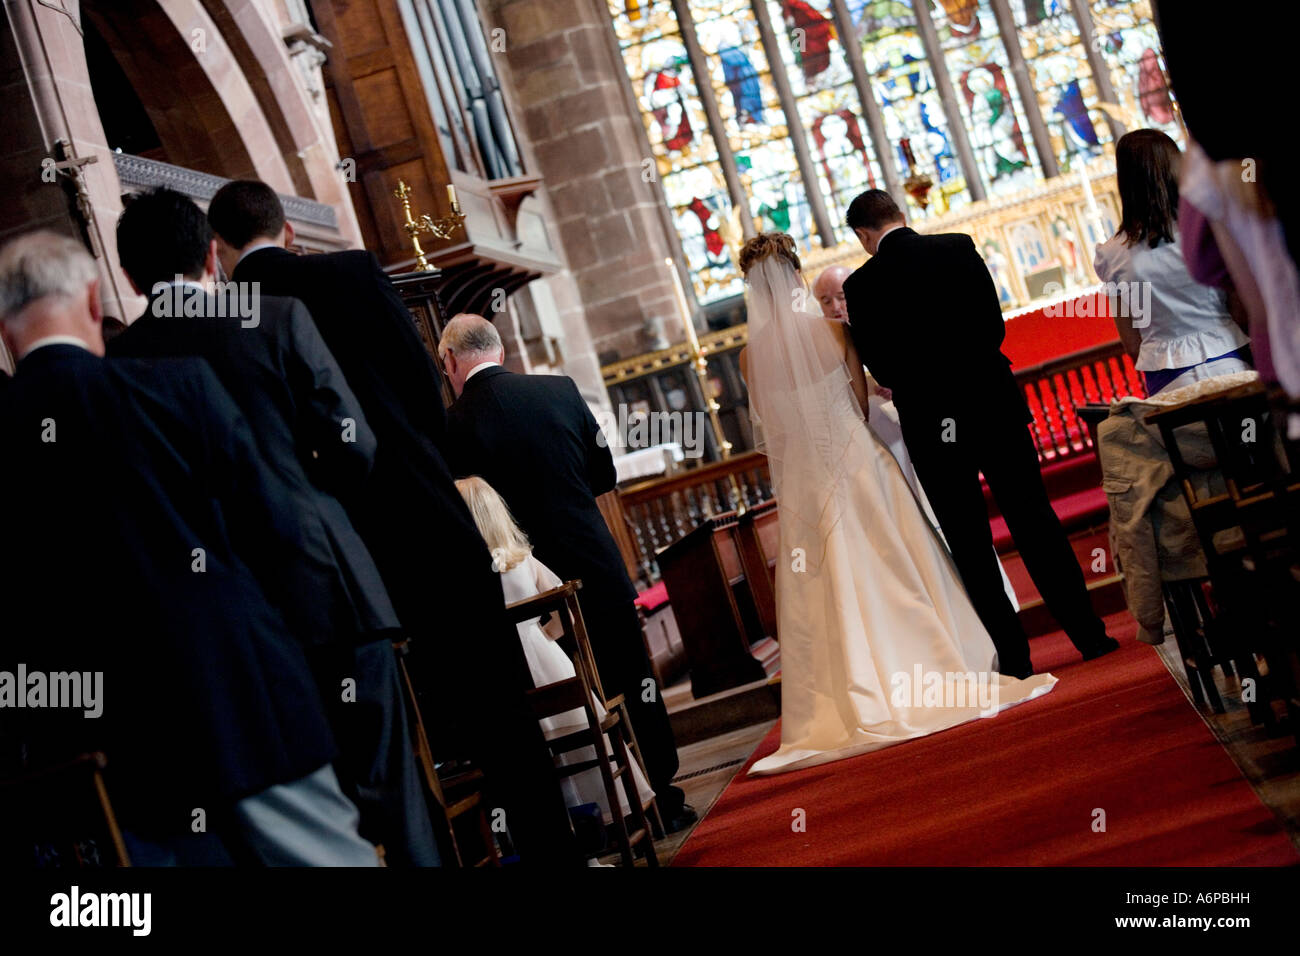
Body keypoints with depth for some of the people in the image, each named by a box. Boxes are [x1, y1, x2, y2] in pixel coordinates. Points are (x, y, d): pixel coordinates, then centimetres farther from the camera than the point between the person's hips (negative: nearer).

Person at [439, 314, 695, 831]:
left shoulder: (453, 424, -11)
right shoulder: (560, 390, -2)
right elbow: (604, 473, 7)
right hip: (599, 569, 2)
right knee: (635, 686, 15)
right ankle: (664, 801, 23)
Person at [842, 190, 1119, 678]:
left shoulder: (861, 285, -6)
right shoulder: (960, 249, 0)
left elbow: (882, 369, -5)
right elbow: (995, 326, 0)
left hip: (931, 429, -2)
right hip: (993, 407, 2)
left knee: (970, 546, 7)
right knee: (1034, 523, 10)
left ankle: (1014, 656, 9)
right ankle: (1088, 633, 12)